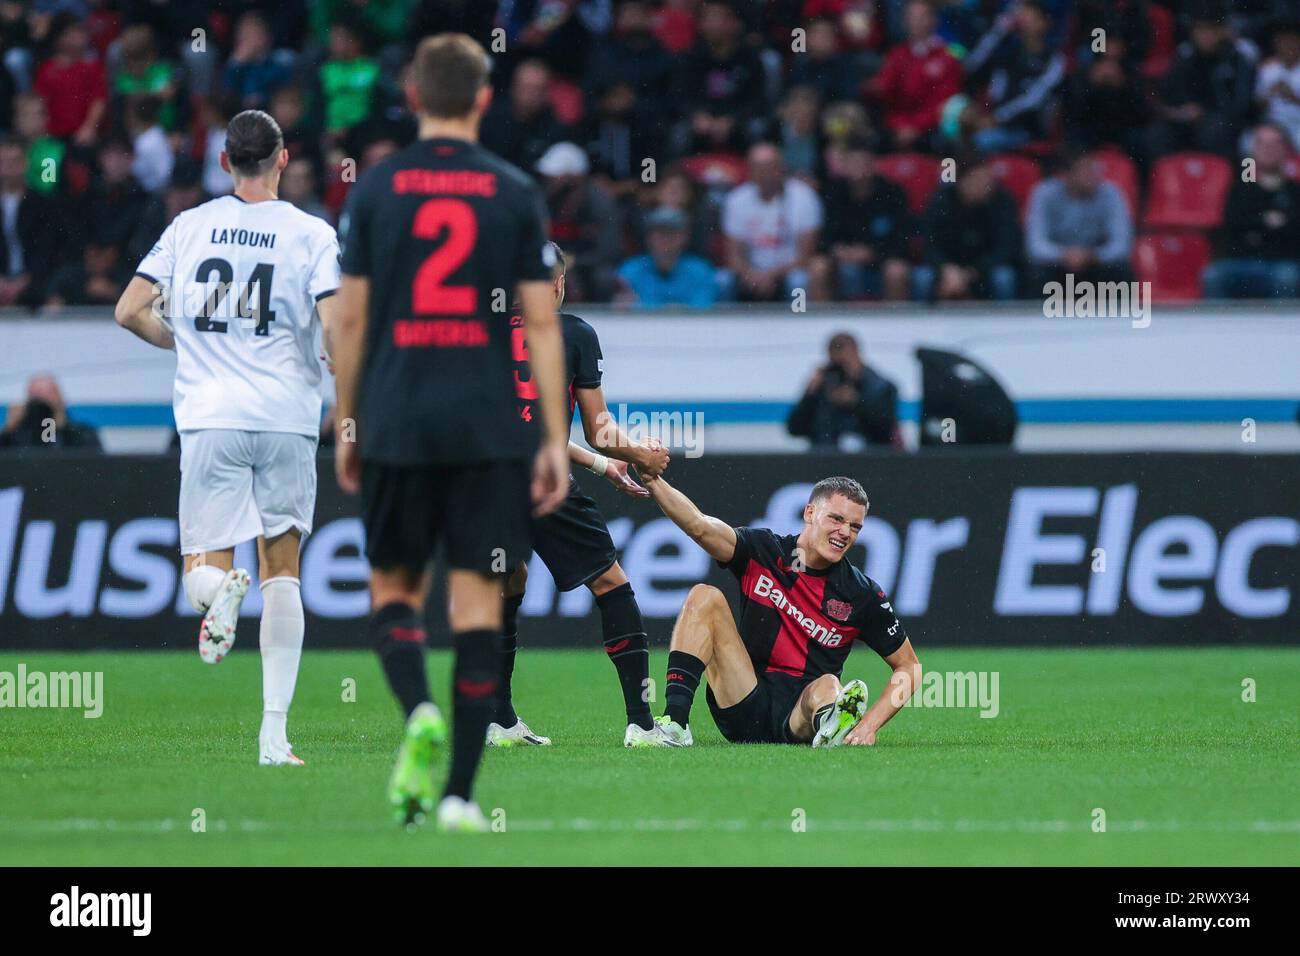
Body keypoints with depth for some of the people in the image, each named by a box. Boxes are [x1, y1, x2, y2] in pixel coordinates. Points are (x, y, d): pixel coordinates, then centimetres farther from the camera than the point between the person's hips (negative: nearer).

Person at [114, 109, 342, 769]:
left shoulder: (189, 226, 7)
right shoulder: (311, 235, 0)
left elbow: (130, 312, 4)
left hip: (210, 417, 0)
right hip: (287, 417, 0)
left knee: (202, 573, 8)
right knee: (282, 572, 10)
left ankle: (218, 585, -32)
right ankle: (275, 734, 1)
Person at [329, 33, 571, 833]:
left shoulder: (376, 189, 2)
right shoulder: (515, 193, 2)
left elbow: (349, 318, 3)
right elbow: (542, 323, 0)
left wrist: (346, 425, 13)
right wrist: (557, 441, 3)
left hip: (395, 422, 0)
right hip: (490, 429, 0)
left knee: (394, 588, 13)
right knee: (479, 600, 2)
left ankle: (419, 711, -16)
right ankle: (460, 792, -1)